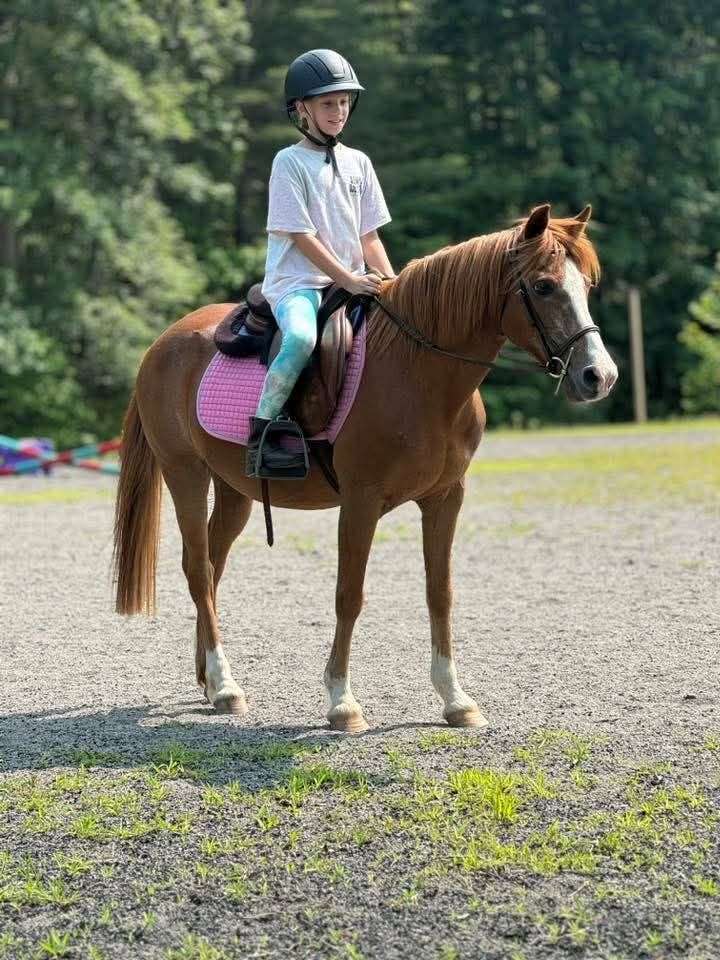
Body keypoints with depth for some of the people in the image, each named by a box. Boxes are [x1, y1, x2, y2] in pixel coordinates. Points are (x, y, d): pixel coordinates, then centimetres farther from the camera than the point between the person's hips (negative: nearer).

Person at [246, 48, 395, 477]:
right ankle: (261, 433, -26)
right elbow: (302, 237, -10)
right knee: (301, 336, -36)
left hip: (355, 283, 7)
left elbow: (369, 236, 14)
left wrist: (392, 283, -3)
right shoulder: (290, 162, -3)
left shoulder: (358, 163, 14)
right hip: (297, 281, -7)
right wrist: (349, 280, -18)